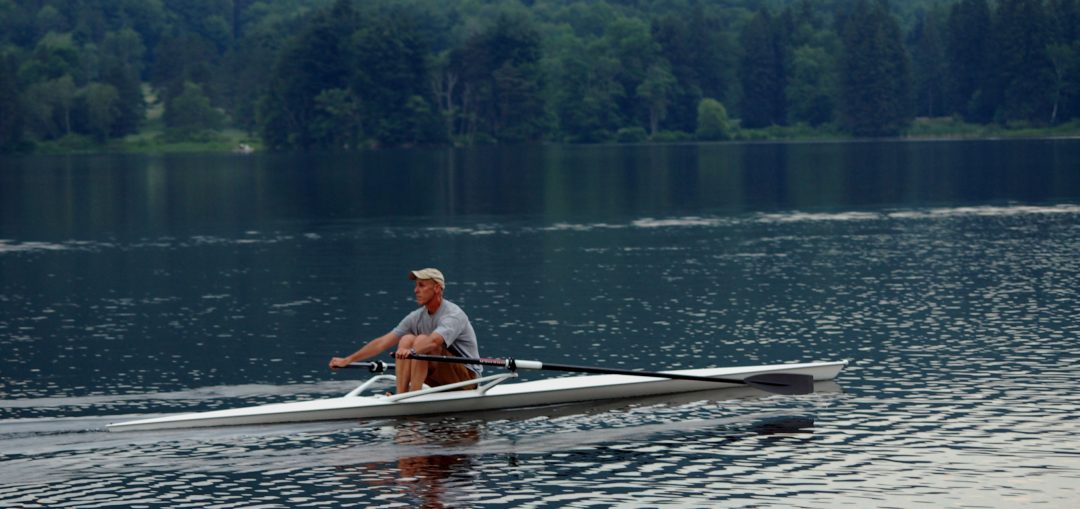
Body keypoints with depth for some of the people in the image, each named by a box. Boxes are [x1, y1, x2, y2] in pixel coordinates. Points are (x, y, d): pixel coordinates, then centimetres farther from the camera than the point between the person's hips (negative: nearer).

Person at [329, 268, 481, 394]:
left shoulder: (453, 315, -18)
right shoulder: (417, 317, 5)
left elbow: (434, 341, -38)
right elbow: (383, 342, 3)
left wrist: (411, 351, -56)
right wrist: (347, 360, -1)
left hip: (467, 376, -7)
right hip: (441, 380, 7)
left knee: (421, 341, -26)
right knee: (407, 339, -10)